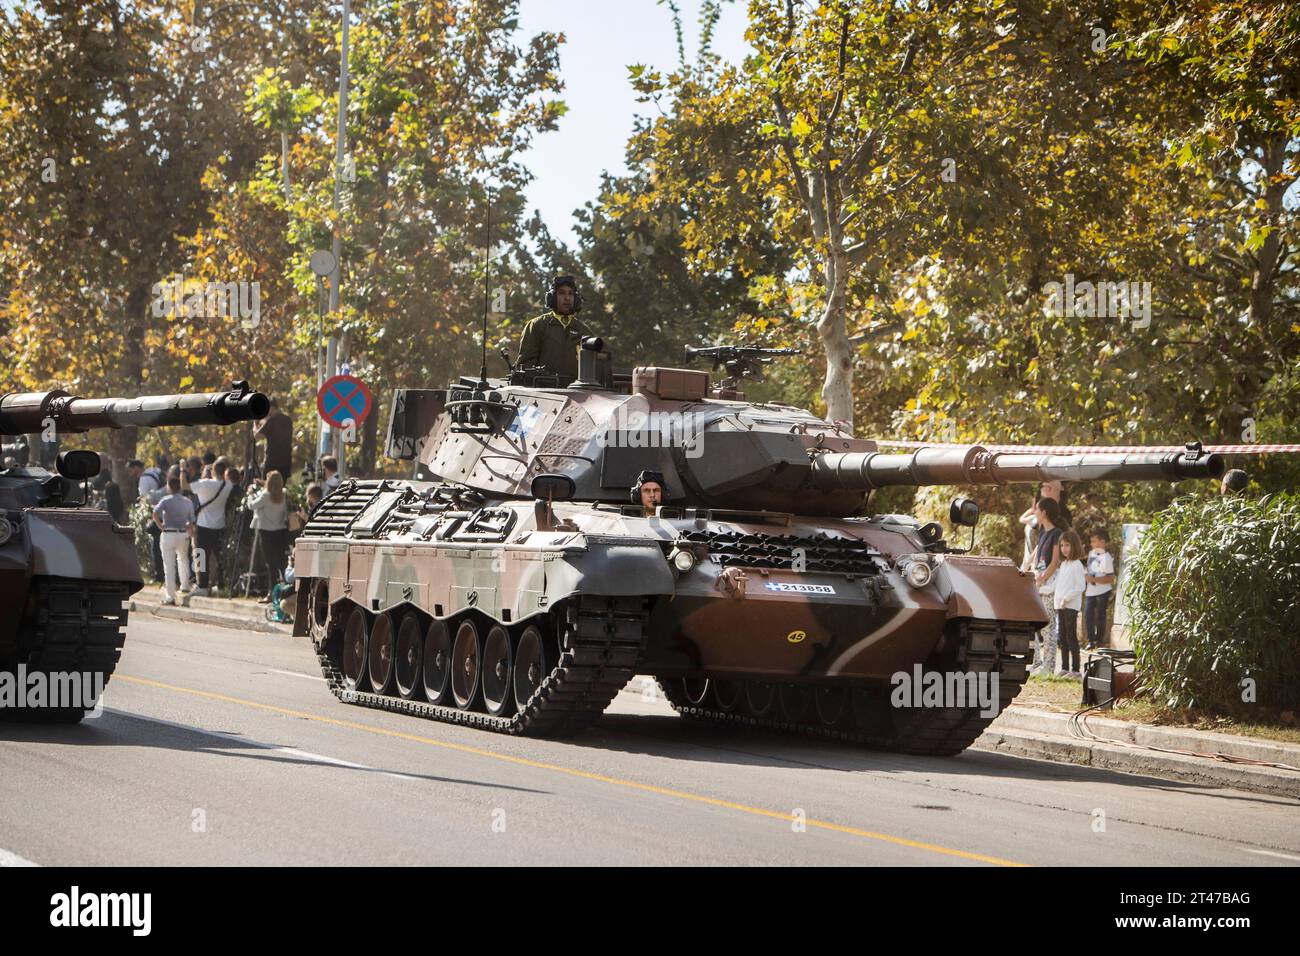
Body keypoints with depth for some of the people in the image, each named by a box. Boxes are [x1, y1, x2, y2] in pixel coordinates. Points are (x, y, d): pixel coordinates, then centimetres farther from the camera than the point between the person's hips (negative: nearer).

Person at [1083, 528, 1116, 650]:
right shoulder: (1091, 553, 9)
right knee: (1088, 614, 1)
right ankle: (1091, 640, 8)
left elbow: (1110, 578, -19)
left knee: (1100, 615, 2)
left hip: (1102, 591, -7)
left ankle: (1100, 640, 14)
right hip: (1090, 591, 7)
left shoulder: (1106, 558, -16)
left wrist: (1093, 579, -24)